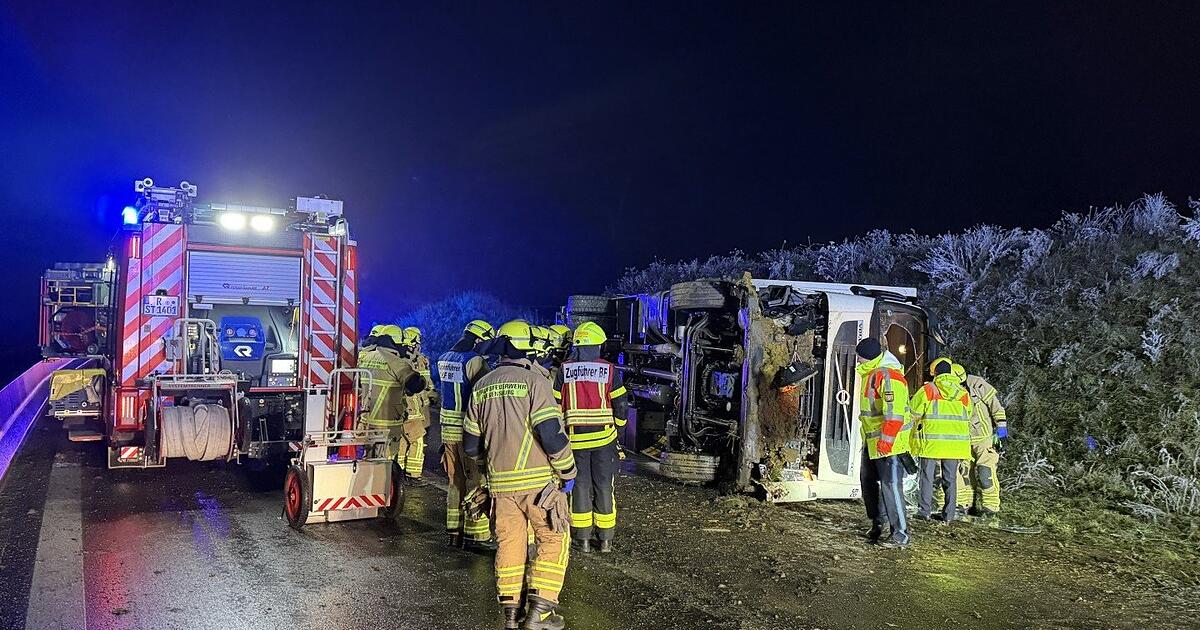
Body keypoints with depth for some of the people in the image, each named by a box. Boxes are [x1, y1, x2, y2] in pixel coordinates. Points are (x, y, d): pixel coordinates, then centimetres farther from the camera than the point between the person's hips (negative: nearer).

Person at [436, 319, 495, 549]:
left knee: (455, 480, 15)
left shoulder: (444, 359, 12)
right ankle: (475, 534, 3)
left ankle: (454, 531, 22)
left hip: (448, 427, 8)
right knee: (476, 480, 0)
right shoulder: (475, 361, -14)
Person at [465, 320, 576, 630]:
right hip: (538, 480, -5)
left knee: (509, 542, 15)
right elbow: (552, 434, -18)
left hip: (500, 481, 5)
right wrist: (568, 472, -6)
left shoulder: (481, 387, 7)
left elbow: (471, 444, 11)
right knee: (553, 540, 8)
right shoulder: (533, 381, -11)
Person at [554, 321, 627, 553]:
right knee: (604, 486, 9)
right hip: (604, 438, -1)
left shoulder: (564, 370, -1)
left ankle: (582, 538, 13)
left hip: (576, 438, 1)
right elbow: (620, 405, -2)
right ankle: (605, 539, 15)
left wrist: (563, 429, 15)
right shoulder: (608, 370, -4)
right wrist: (617, 426, 15)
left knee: (580, 485, 9)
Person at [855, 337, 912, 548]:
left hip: (889, 440, -11)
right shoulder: (871, 373, 13)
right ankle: (878, 521, 33)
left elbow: (894, 413, -26)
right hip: (871, 440, 11)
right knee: (868, 481, 18)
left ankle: (900, 533, 0)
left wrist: (886, 441, -28)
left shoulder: (888, 375, -20)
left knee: (890, 485, -8)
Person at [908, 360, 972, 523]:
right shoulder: (963, 393, 8)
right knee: (951, 478, 10)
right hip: (955, 442, 3)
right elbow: (967, 418, 14)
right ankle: (948, 514, 12)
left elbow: (913, 413, -2)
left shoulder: (928, 389, -4)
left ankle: (924, 511, 6)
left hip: (931, 440, -3)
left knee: (927, 476, 5)